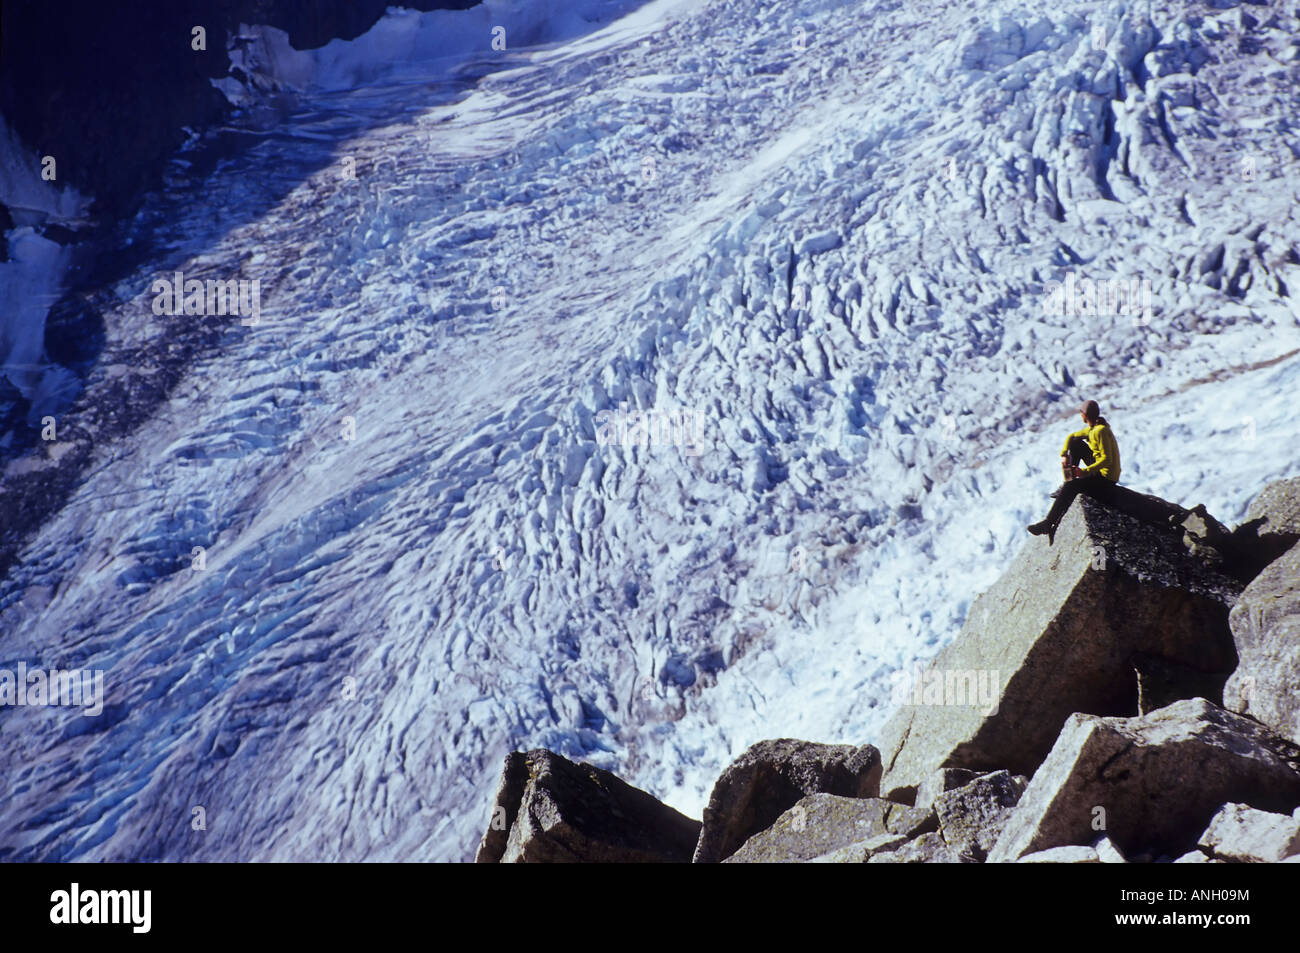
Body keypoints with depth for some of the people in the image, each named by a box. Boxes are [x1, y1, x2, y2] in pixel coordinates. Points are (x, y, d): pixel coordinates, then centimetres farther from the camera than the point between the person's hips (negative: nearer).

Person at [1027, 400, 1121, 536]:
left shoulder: (1100, 431, -24)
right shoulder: (1091, 428, 6)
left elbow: (1107, 460, -31)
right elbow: (1071, 436, 20)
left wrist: (1085, 471, -37)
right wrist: (1064, 454, 3)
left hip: (1106, 478, -10)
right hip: (1099, 467, 10)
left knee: (1071, 486, -26)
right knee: (1076, 443, 16)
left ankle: (1049, 523, -25)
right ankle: (1070, 477, 17)